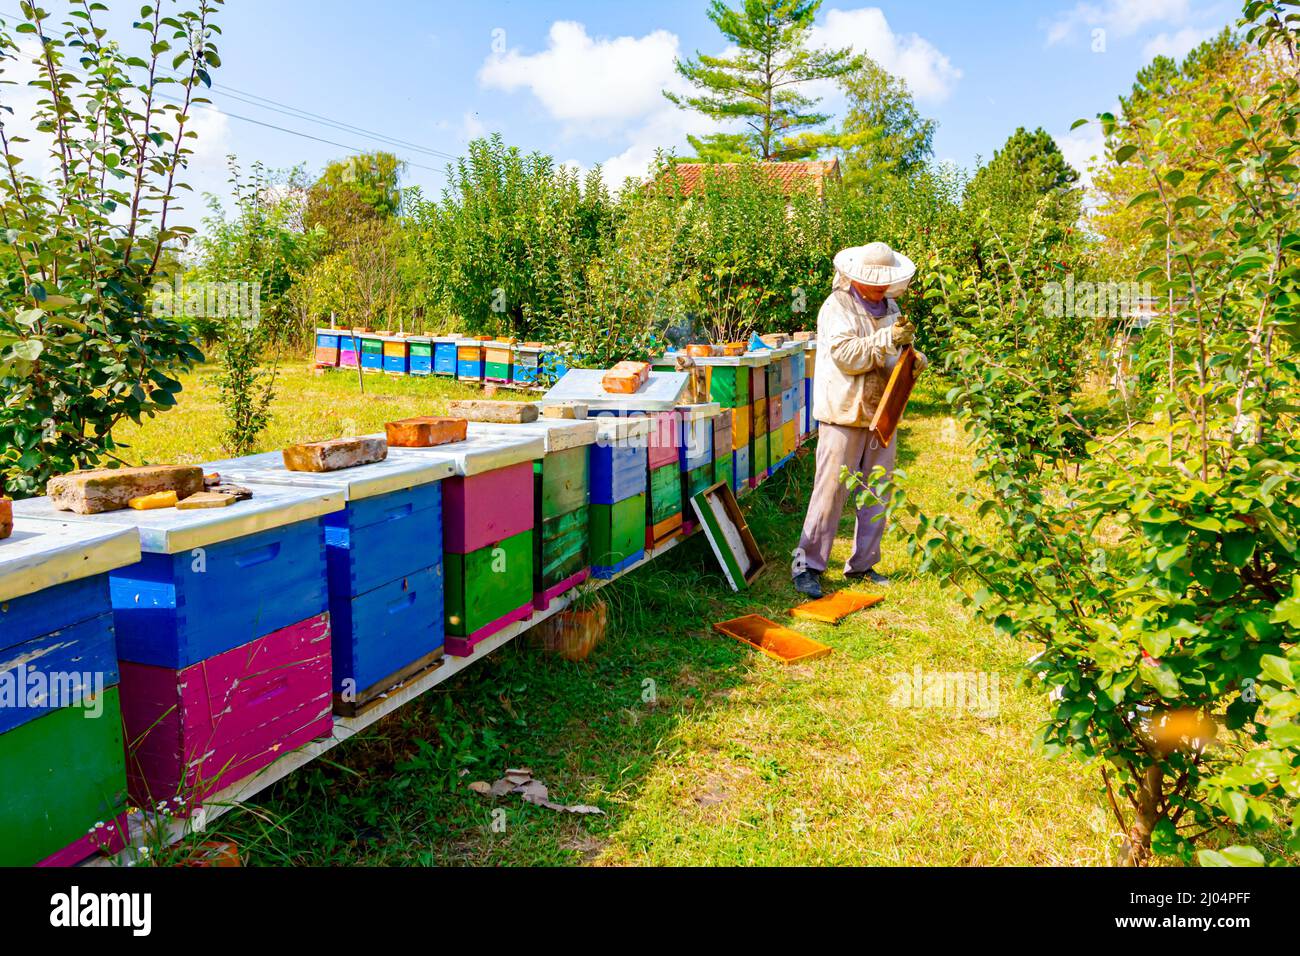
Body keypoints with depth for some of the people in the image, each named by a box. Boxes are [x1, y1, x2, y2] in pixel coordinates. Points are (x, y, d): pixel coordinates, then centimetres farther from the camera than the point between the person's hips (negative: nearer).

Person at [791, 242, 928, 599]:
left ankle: (862, 564, 23)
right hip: (844, 414, -7)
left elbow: (895, 354, 20)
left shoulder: (889, 306, 15)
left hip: (882, 414, 7)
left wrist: (913, 359, -2)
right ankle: (807, 565, 3)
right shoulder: (837, 306, -8)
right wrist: (887, 339, -27)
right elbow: (846, 356, -20)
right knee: (831, 490, -6)